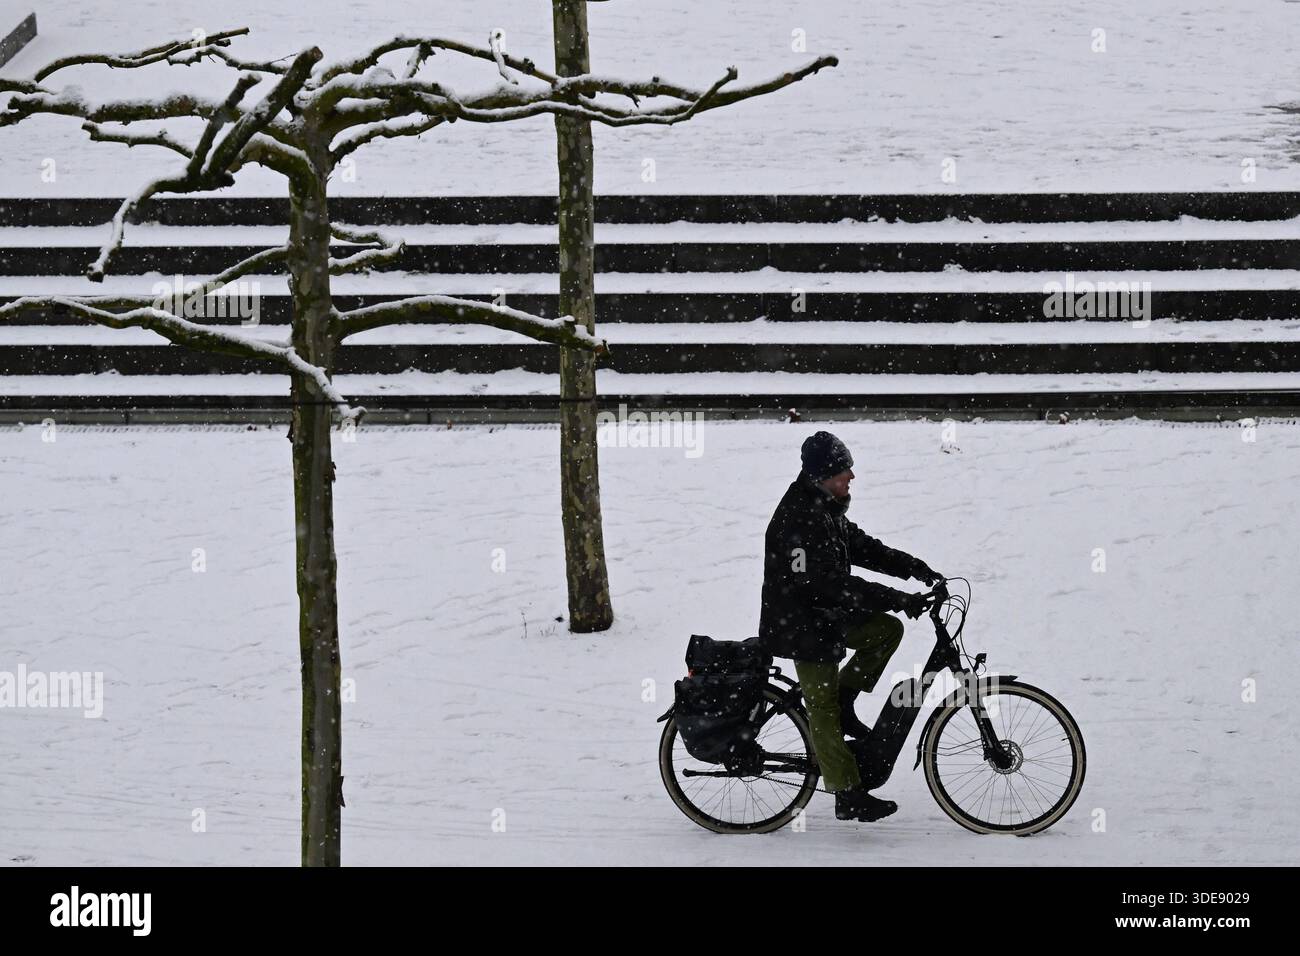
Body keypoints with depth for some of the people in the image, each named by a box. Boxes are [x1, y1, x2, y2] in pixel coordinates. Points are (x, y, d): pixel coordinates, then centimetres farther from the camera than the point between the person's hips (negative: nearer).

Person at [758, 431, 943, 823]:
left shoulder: (826, 510, 6)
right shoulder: (800, 518, -26)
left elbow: (864, 549, 13)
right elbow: (830, 582, -31)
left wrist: (917, 569, 1)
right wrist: (899, 600, -31)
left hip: (825, 615, 9)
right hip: (800, 626, -9)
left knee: (887, 630, 6)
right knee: (825, 714, -2)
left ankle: (843, 701, 11)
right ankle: (849, 797, 4)